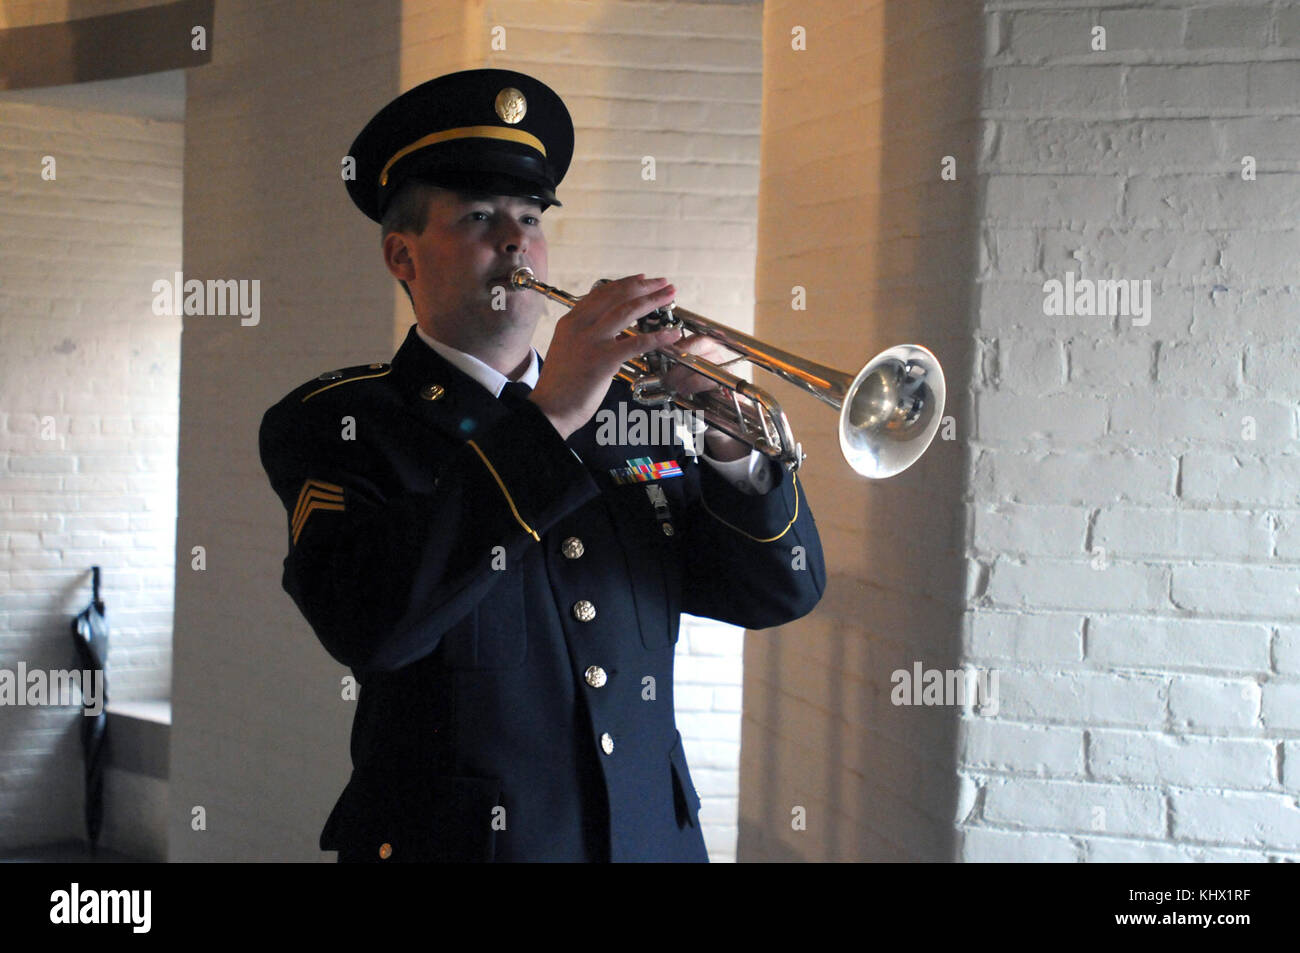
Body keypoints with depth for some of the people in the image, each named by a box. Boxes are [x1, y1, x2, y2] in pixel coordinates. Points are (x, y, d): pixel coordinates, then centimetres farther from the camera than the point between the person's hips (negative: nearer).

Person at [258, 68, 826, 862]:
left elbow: (784, 590, 4)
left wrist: (732, 441, -14)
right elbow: (365, 620, -25)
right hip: (460, 841, -4)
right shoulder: (335, 422, -6)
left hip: (655, 834, 4)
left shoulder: (628, 408, 6)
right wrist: (546, 417, -26)